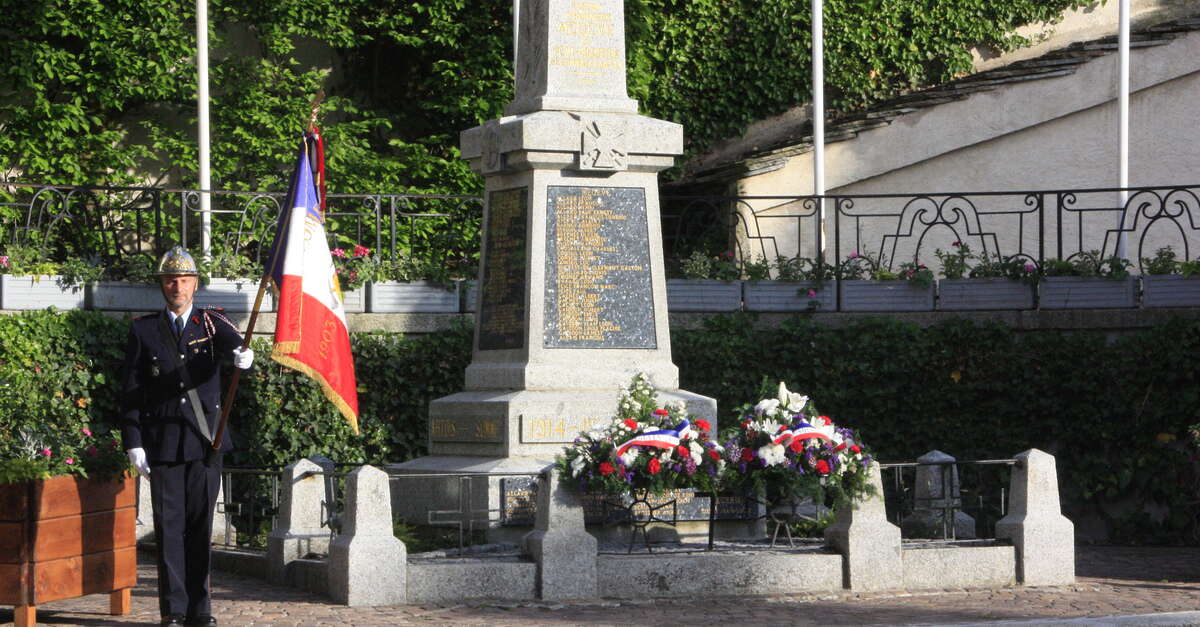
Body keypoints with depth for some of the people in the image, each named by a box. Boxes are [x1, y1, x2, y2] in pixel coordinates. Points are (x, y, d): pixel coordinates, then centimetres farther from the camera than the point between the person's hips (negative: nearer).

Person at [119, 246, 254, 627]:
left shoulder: (211, 324, 7)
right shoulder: (143, 331, 5)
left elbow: (230, 341, -15)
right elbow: (131, 392, 3)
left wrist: (242, 353, -40)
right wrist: (134, 443, -4)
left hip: (206, 440, 1)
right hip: (163, 444, -1)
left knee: (202, 524, 4)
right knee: (169, 525, -2)